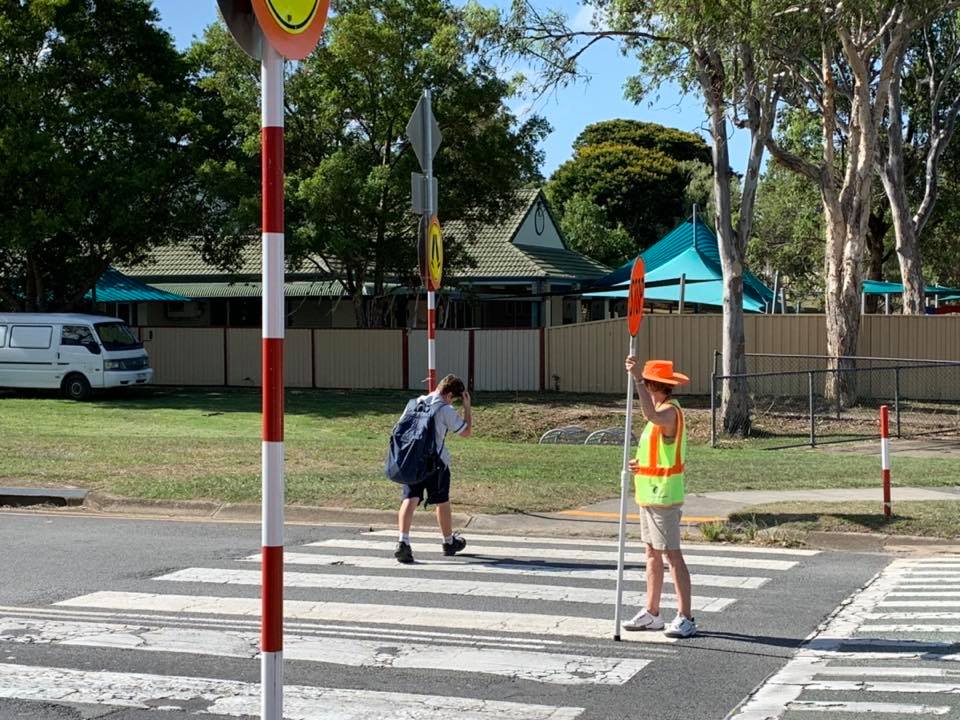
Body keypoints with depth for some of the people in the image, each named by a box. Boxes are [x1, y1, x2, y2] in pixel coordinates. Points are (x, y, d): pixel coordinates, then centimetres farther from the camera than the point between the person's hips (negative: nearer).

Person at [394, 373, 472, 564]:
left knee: (410, 500, -6)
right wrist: (467, 407, 7)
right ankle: (449, 542, 32)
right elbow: (466, 432, 1)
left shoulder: (416, 403, 7)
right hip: (436, 462, -3)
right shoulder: (446, 411, -9)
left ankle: (403, 542, -24)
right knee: (442, 502, 15)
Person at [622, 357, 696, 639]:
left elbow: (650, 414, -42)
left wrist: (637, 379, -42)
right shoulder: (663, 412, 16)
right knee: (652, 553, 14)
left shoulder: (669, 411, -16)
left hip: (663, 497, -10)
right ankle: (652, 613, 22)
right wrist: (639, 463, 7)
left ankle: (685, 618, -3)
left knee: (672, 554, -7)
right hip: (650, 495, 10)